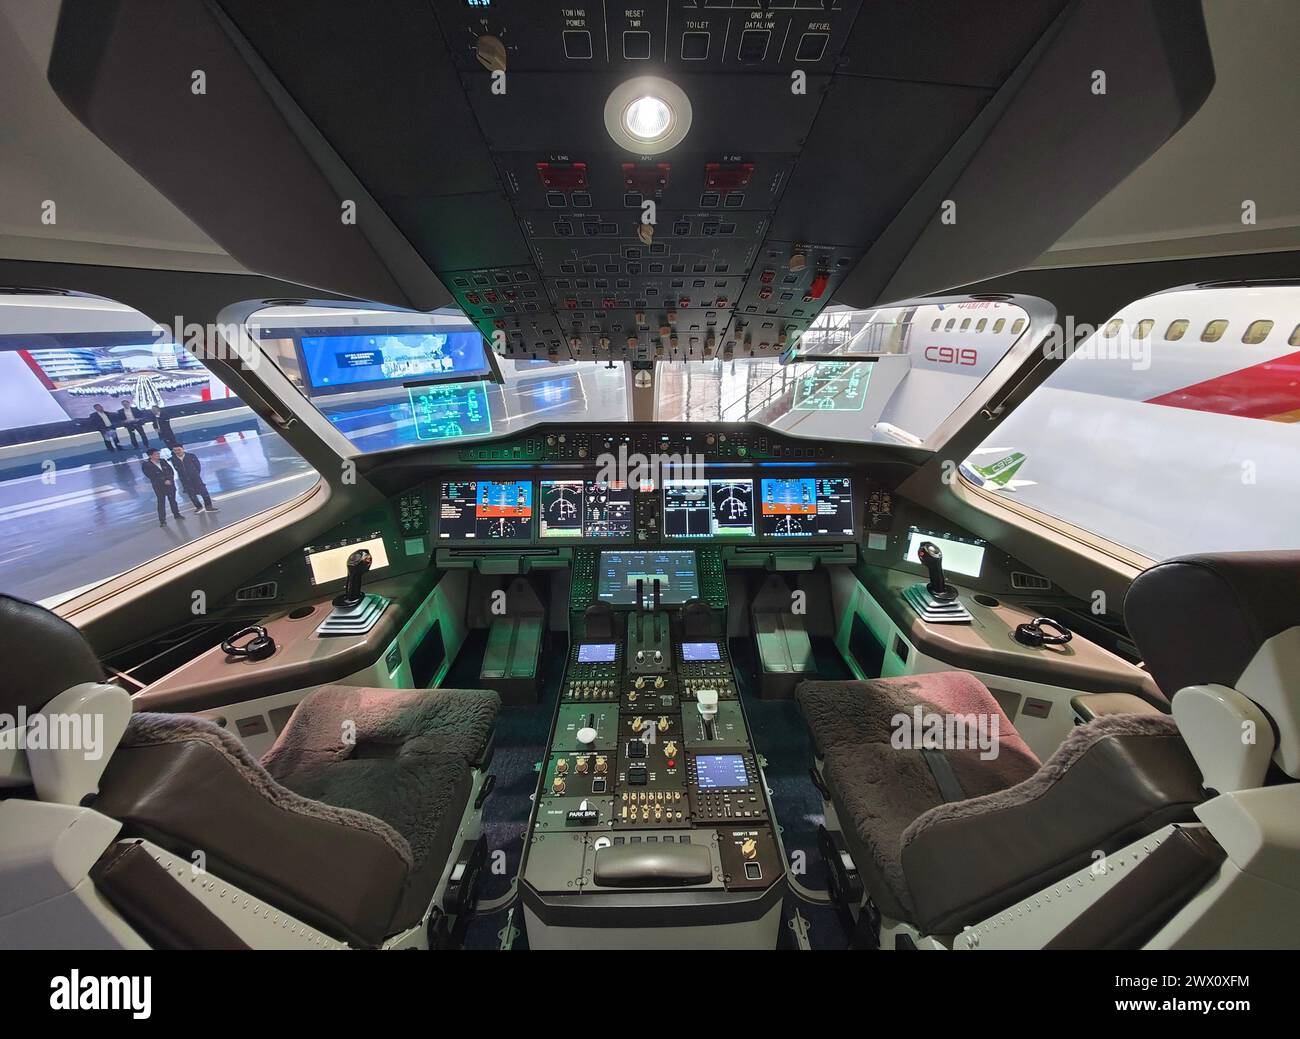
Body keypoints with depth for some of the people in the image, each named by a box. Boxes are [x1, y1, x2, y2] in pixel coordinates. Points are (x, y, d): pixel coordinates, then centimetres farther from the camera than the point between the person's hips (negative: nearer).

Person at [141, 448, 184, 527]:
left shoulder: (163, 461, 5)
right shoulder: (146, 465, -9)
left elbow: (171, 470, 3)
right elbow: (151, 477, -13)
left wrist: (169, 479, -12)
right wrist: (164, 481, -16)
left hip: (170, 484, 4)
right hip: (158, 486, -4)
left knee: (173, 500, 14)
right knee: (161, 502, 0)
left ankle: (176, 514, 29)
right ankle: (162, 520, 5)